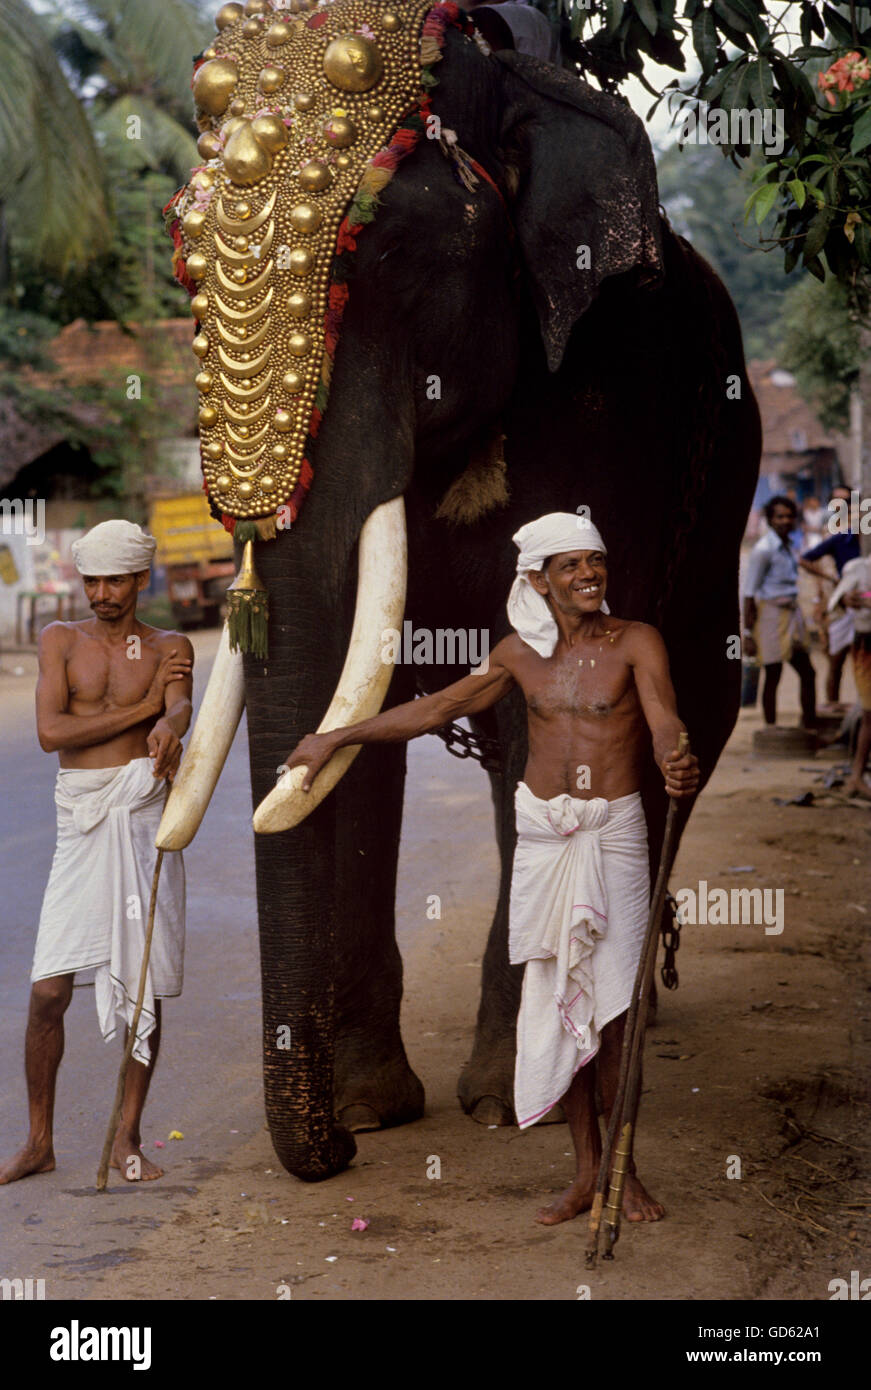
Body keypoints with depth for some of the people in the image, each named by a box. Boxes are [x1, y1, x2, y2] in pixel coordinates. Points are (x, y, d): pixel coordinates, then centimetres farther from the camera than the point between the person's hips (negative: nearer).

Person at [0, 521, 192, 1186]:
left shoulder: (170, 648, 8)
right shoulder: (62, 640, 9)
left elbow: (180, 707, -15)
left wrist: (169, 731, -39)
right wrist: (140, 709, -9)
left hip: (146, 814, 0)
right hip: (82, 823, 0)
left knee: (146, 988, 2)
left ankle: (128, 1137, 15)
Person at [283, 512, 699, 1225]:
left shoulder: (635, 642, -4)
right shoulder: (522, 652, 7)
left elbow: (664, 720, -20)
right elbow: (439, 707, 14)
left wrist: (679, 764, -44)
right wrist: (338, 737, 15)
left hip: (614, 832, -3)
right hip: (542, 834, 3)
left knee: (615, 1005, -4)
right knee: (560, 1000, 3)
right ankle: (586, 1171, 13)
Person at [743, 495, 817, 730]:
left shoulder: (789, 547, 11)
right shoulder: (763, 549, -13)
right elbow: (749, 594, -14)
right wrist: (747, 633, -17)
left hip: (791, 613, 8)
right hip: (771, 615, -8)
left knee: (807, 673, 11)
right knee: (773, 676, -2)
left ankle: (811, 726, 20)